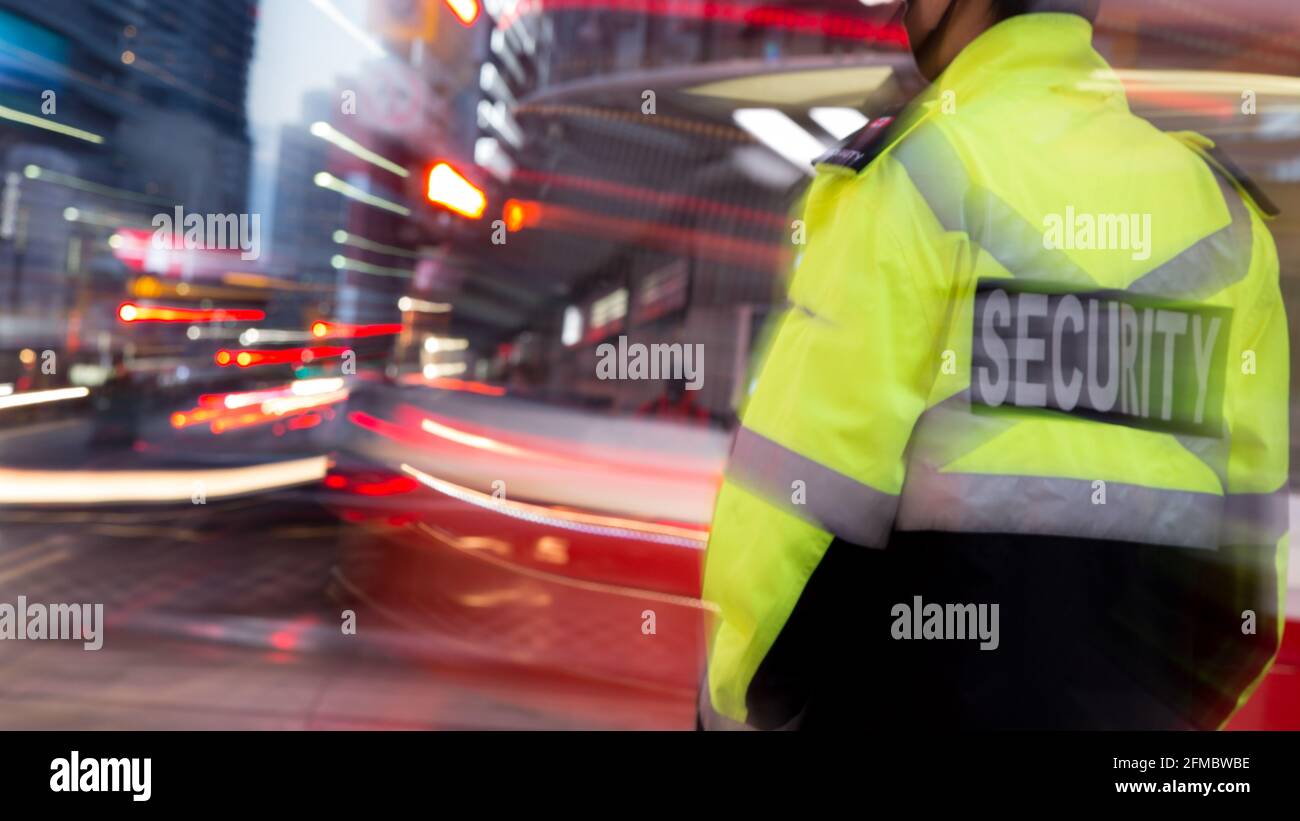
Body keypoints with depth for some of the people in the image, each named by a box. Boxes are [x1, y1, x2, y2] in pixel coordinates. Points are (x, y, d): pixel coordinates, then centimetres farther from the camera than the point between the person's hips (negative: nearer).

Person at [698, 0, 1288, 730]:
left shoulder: (916, 172, -10)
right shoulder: (1222, 206, 7)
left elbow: (808, 459, -13)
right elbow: (1254, 504, 8)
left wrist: (730, 688, -2)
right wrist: (1211, 687, 19)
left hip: (912, 677, -5)